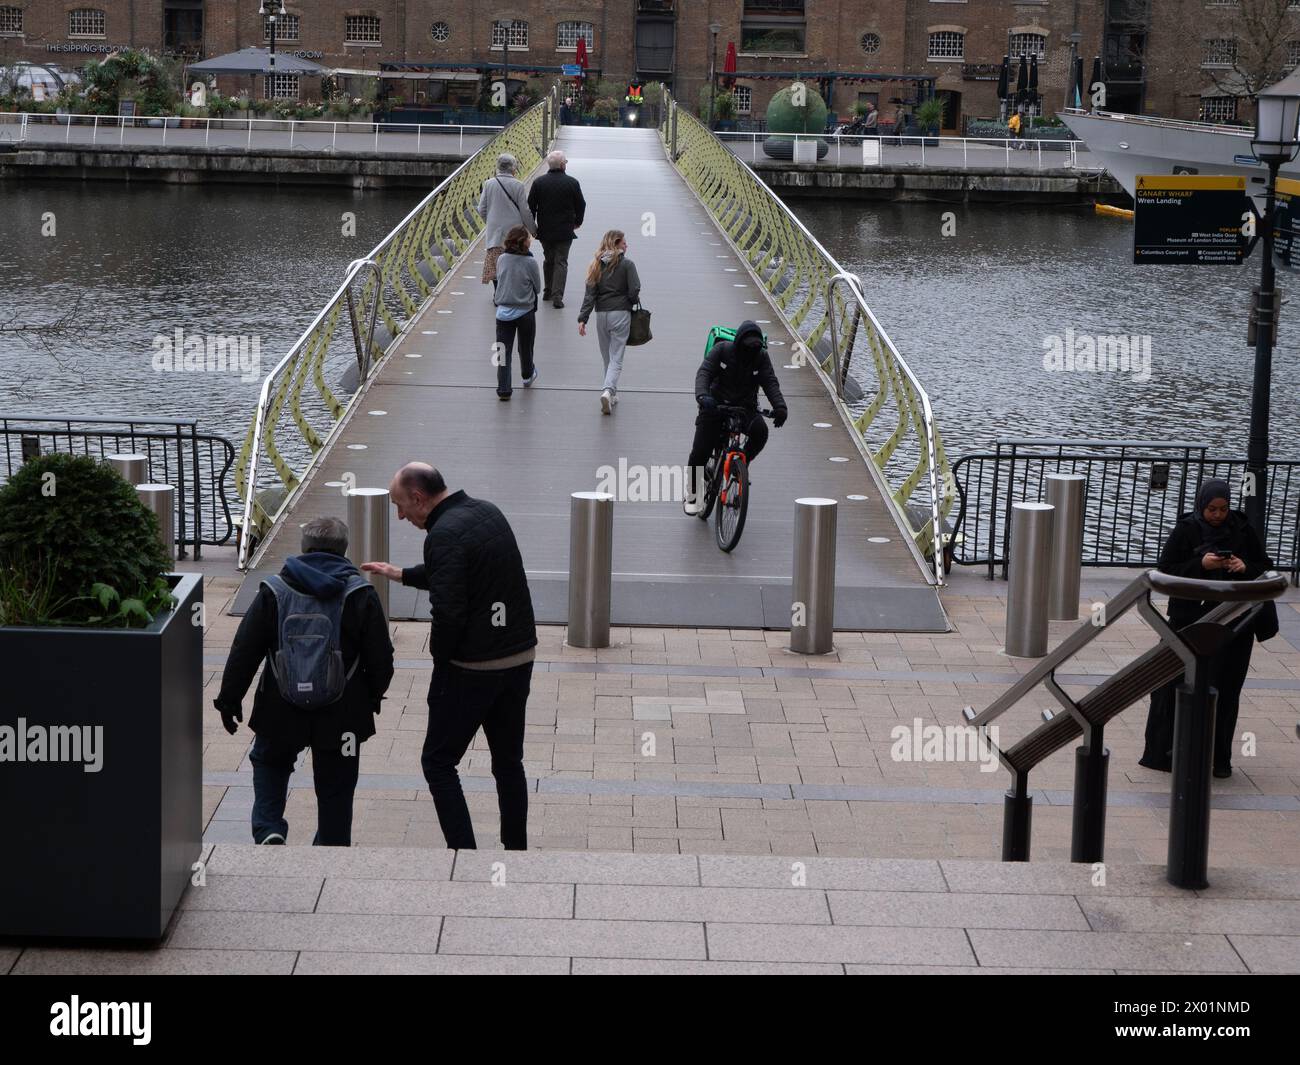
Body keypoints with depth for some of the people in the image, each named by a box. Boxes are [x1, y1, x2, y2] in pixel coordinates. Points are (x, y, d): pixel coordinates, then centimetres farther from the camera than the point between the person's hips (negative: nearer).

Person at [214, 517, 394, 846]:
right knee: (335, 787, 13)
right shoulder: (361, 595, -6)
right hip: (340, 716, 0)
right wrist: (373, 696, 16)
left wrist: (229, 699, 9)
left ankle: (268, 831, 6)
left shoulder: (273, 593, -5)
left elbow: (243, 653, -2)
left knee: (270, 764, 24)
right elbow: (381, 658, -2)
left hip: (281, 710, 0)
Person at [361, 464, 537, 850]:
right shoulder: (488, 512, 9)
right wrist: (402, 574, 30)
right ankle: (516, 851, 22)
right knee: (508, 761, 17)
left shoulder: (445, 534, -19)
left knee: (438, 762, 3)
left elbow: (448, 611, -26)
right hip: (520, 657, 8)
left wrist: (440, 657, -9)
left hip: (472, 669, -8)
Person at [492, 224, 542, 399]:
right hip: (525, 312, -2)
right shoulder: (530, 262, -14)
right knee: (525, 348, 21)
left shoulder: (501, 259, -5)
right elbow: (538, 287, -4)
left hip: (503, 311, 2)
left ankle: (503, 389, -2)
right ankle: (528, 376, 44)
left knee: (503, 351, 4)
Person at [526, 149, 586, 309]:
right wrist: (577, 221, 18)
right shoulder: (572, 183, -9)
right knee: (561, 262, 0)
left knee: (548, 260, 20)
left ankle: (548, 291, 27)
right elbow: (581, 205, 0)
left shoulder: (539, 182, -5)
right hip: (565, 230, -2)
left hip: (545, 230, 2)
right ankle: (557, 296, -8)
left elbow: (530, 206, -1)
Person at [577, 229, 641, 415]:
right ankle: (608, 390, -24)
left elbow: (590, 293, -2)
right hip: (621, 314, -4)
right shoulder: (627, 264, -6)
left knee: (607, 357, 17)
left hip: (601, 314, 4)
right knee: (616, 358, -4)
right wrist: (634, 302, 12)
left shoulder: (597, 265, 3)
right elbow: (634, 292, -11)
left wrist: (582, 318, -5)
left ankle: (612, 394, 23)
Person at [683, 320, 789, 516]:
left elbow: (770, 383, -13)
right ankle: (693, 493, 12)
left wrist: (780, 406, -32)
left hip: (745, 408, 1)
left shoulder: (761, 357, -3)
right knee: (700, 452, -11)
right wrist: (702, 396, -39)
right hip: (716, 406, -1)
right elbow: (704, 372, -18)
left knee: (760, 431, -30)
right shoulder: (722, 350, -8)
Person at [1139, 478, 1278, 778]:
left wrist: (1245, 567, -12)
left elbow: (1265, 567, 10)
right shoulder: (1186, 531, -3)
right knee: (1176, 686, -2)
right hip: (1190, 618, -2)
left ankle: (1218, 758, 13)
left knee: (1223, 688, 4)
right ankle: (1164, 751, 7)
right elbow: (1165, 570, -6)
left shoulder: (1242, 529, 3)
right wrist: (1201, 565, -20)